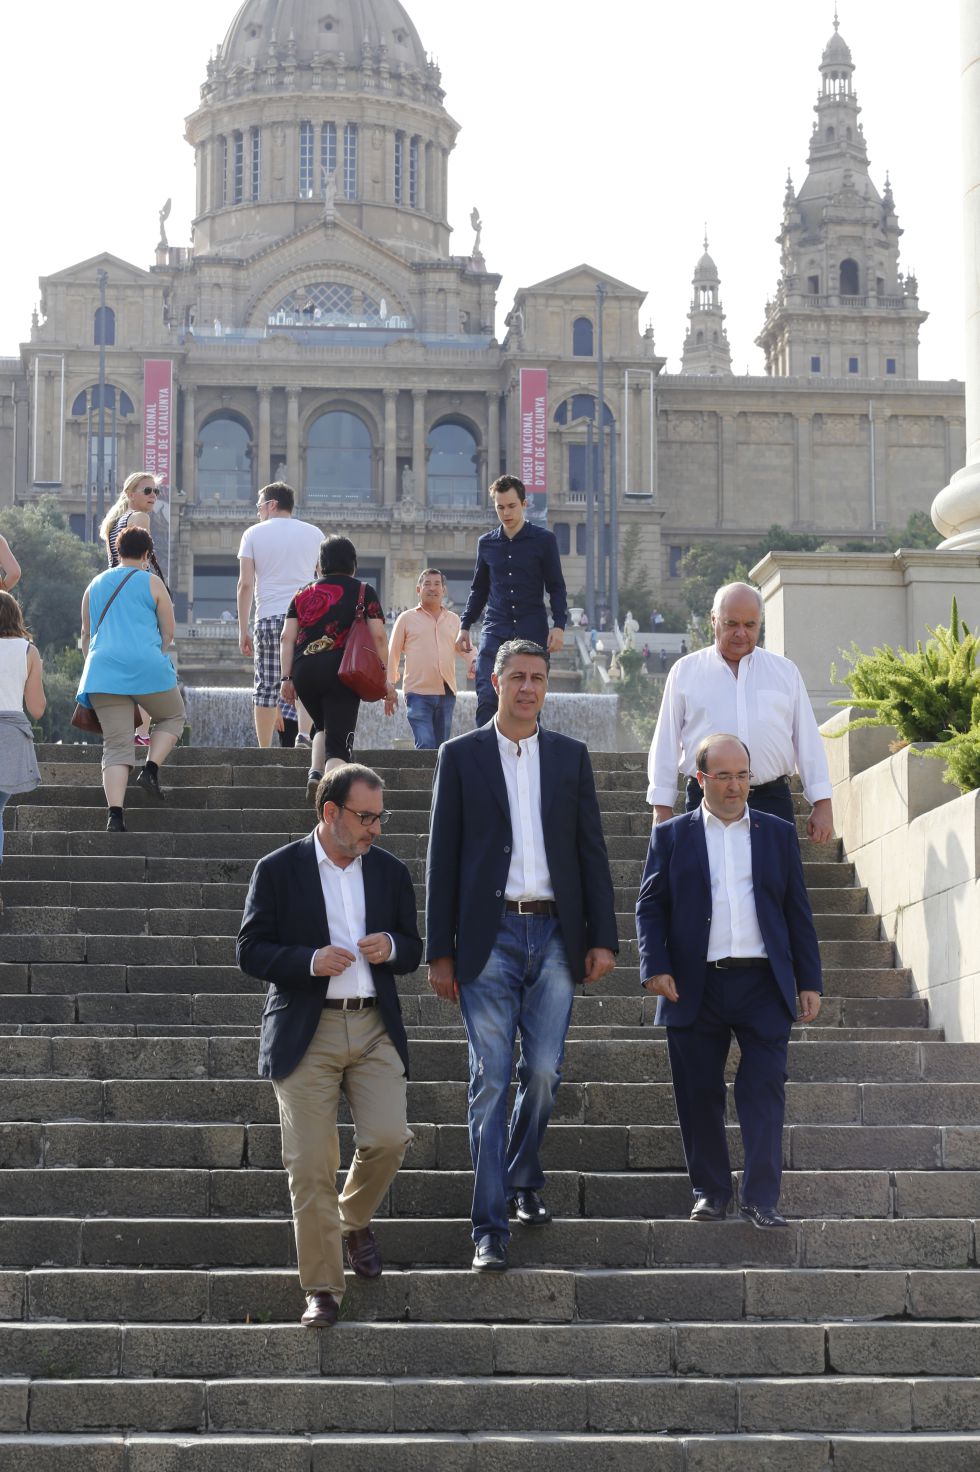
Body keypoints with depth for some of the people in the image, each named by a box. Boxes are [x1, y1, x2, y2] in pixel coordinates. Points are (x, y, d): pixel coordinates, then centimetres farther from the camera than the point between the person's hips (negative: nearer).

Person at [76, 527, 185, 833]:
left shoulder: (95, 585, 19)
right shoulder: (152, 583, 6)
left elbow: (86, 634, 26)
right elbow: (169, 632, 7)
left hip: (102, 669, 3)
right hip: (146, 667, -3)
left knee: (116, 746, 0)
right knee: (172, 717, 22)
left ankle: (115, 814, -15)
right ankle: (151, 769, -1)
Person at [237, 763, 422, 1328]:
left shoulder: (391, 871, 11)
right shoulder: (279, 871, 0)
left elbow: (413, 951, 18)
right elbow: (251, 951, -1)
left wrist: (391, 947, -6)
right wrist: (311, 961, -17)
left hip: (375, 1028, 3)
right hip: (306, 1034, -3)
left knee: (389, 1138, -12)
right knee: (311, 1164, -5)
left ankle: (354, 1219, 21)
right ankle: (323, 1288, 5)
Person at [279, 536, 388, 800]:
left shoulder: (303, 594, 16)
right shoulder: (363, 592, 8)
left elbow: (287, 638, 7)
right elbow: (378, 637, -1)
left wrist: (286, 678, 6)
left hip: (303, 671, 3)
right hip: (342, 670, -3)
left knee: (323, 727, 26)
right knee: (339, 740, -5)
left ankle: (314, 774, 5)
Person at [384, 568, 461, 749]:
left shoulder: (454, 620, 16)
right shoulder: (406, 619, 8)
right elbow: (392, 654, 9)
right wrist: (390, 687, 3)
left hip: (447, 693, 3)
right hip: (418, 693, -3)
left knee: (441, 749, 6)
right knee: (425, 747, -16)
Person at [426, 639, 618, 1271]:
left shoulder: (571, 756, 10)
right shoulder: (461, 756, 4)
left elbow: (592, 850, 10)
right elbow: (443, 857, 3)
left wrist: (603, 937, 3)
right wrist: (440, 951, -1)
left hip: (554, 934, 2)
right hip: (490, 938, -2)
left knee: (544, 1074, 3)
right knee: (491, 1081, -4)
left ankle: (522, 1180, 29)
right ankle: (491, 1226, -3)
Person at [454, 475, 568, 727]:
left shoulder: (543, 540, 4)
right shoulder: (486, 543, 12)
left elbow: (557, 587, 4)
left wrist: (559, 625, -8)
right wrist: (465, 626, 12)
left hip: (532, 631, -2)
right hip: (495, 631, 2)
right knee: (486, 699, -12)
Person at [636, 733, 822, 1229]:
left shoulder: (778, 834, 13)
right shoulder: (671, 836, 9)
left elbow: (797, 911, 13)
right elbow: (650, 906, 6)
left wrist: (809, 981, 7)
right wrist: (655, 967, -8)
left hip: (764, 985, 0)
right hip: (695, 988, 0)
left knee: (764, 1091, -6)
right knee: (699, 1095, 3)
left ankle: (760, 1197, -3)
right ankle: (711, 1192, 14)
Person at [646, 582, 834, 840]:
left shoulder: (785, 671, 14)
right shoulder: (685, 671, 10)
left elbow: (808, 740, 13)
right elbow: (666, 742, 9)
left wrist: (822, 803, 7)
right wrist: (662, 808, 4)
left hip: (772, 800, 1)